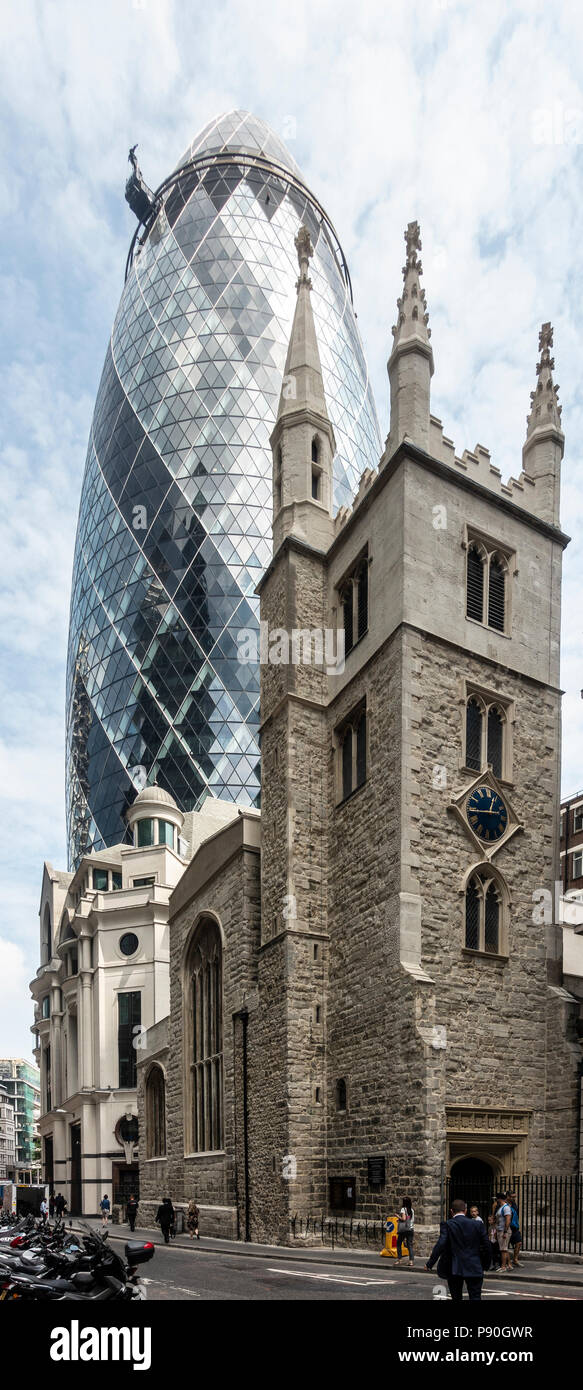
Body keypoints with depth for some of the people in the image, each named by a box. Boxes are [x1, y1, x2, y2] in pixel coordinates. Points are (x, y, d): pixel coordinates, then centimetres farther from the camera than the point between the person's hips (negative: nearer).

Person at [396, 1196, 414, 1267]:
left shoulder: (403, 1209, -8)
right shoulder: (412, 1210, 10)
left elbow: (404, 1218, -19)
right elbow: (413, 1220, 14)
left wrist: (398, 1217, -1)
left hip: (403, 1229, -5)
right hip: (411, 1229, 5)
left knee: (399, 1244, 10)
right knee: (410, 1245, 1)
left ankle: (399, 1259, 10)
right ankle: (411, 1261, -10)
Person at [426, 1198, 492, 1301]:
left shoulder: (447, 1225, -7)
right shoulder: (478, 1224, -1)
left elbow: (440, 1244, -16)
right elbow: (485, 1246, 3)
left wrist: (430, 1263, -11)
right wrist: (485, 1265, 16)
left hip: (454, 1269, -1)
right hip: (474, 1269, 1)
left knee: (456, 1298, 15)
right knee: (475, 1297, 4)